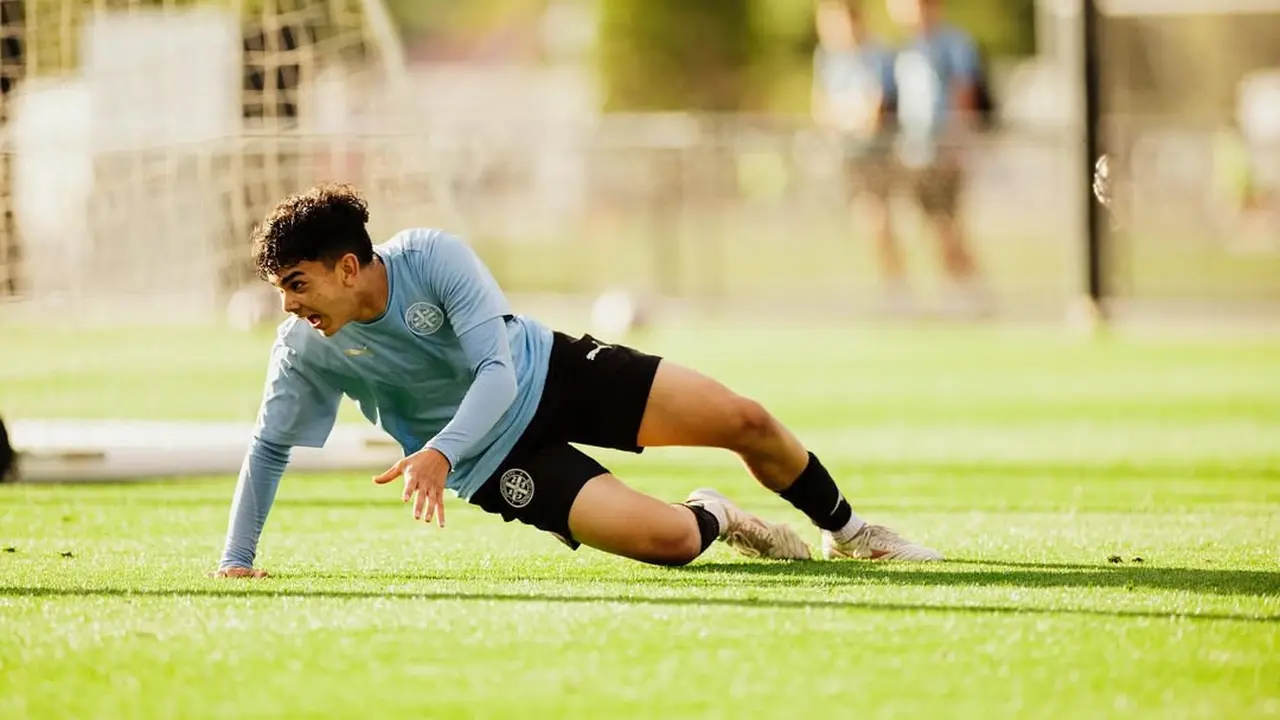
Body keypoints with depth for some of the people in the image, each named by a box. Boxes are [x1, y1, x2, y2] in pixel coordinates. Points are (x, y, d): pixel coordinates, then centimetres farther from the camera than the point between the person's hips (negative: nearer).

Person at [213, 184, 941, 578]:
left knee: (744, 420, -3)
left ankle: (849, 532, 25)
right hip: (496, 458, -1)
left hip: (547, 367, 1)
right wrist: (238, 559, -10)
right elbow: (271, 446, -6)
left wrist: (439, 451, -46)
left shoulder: (433, 257, -27)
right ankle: (711, 519, 17)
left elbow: (498, 372, -29)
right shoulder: (304, 348, -21)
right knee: (666, 539, -22)